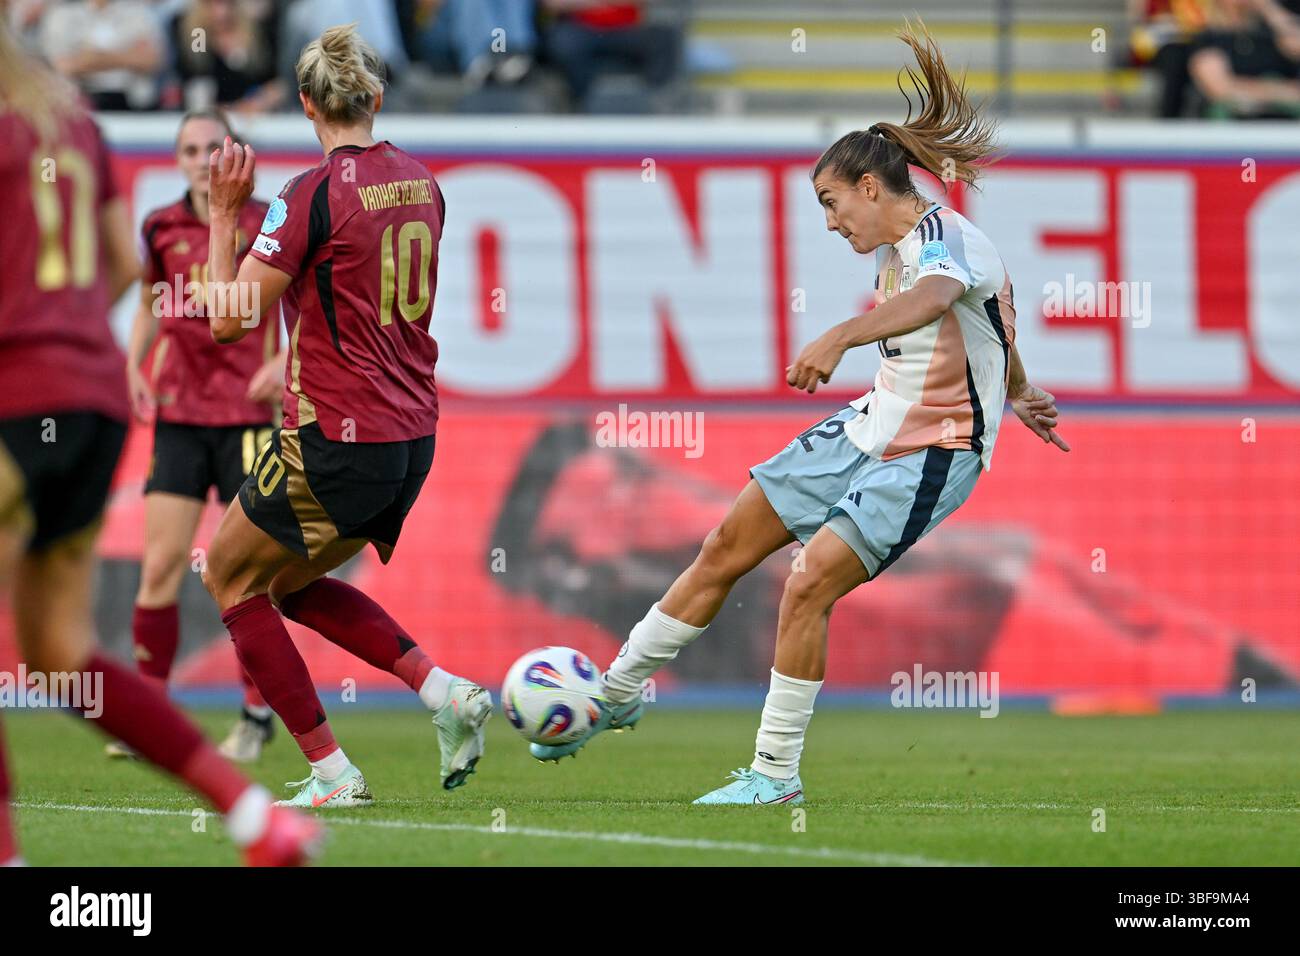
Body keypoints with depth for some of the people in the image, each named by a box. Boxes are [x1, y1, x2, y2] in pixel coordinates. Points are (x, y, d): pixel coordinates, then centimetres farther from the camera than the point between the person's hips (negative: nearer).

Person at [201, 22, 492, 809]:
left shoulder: (316, 193, -16)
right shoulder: (420, 183, 6)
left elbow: (229, 318, -15)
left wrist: (225, 213, -6)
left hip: (336, 440, -7)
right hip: (414, 435, 7)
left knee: (231, 575, 13)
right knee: (292, 584, 25)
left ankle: (331, 772, 6)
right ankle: (445, 690, 8)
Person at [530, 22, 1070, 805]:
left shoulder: (947, 238, -21)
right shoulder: (895, 250, 9)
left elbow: (930, 300, -47)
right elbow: (992, 322, 27)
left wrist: (838, 339, -63)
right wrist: (1018, 394, 44)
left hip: (932, 457, -9)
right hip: (871, 430, 9)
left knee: (811, 582, -20)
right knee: (728, 546, 8)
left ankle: (776, 773, -8)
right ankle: (619, 691, 24)